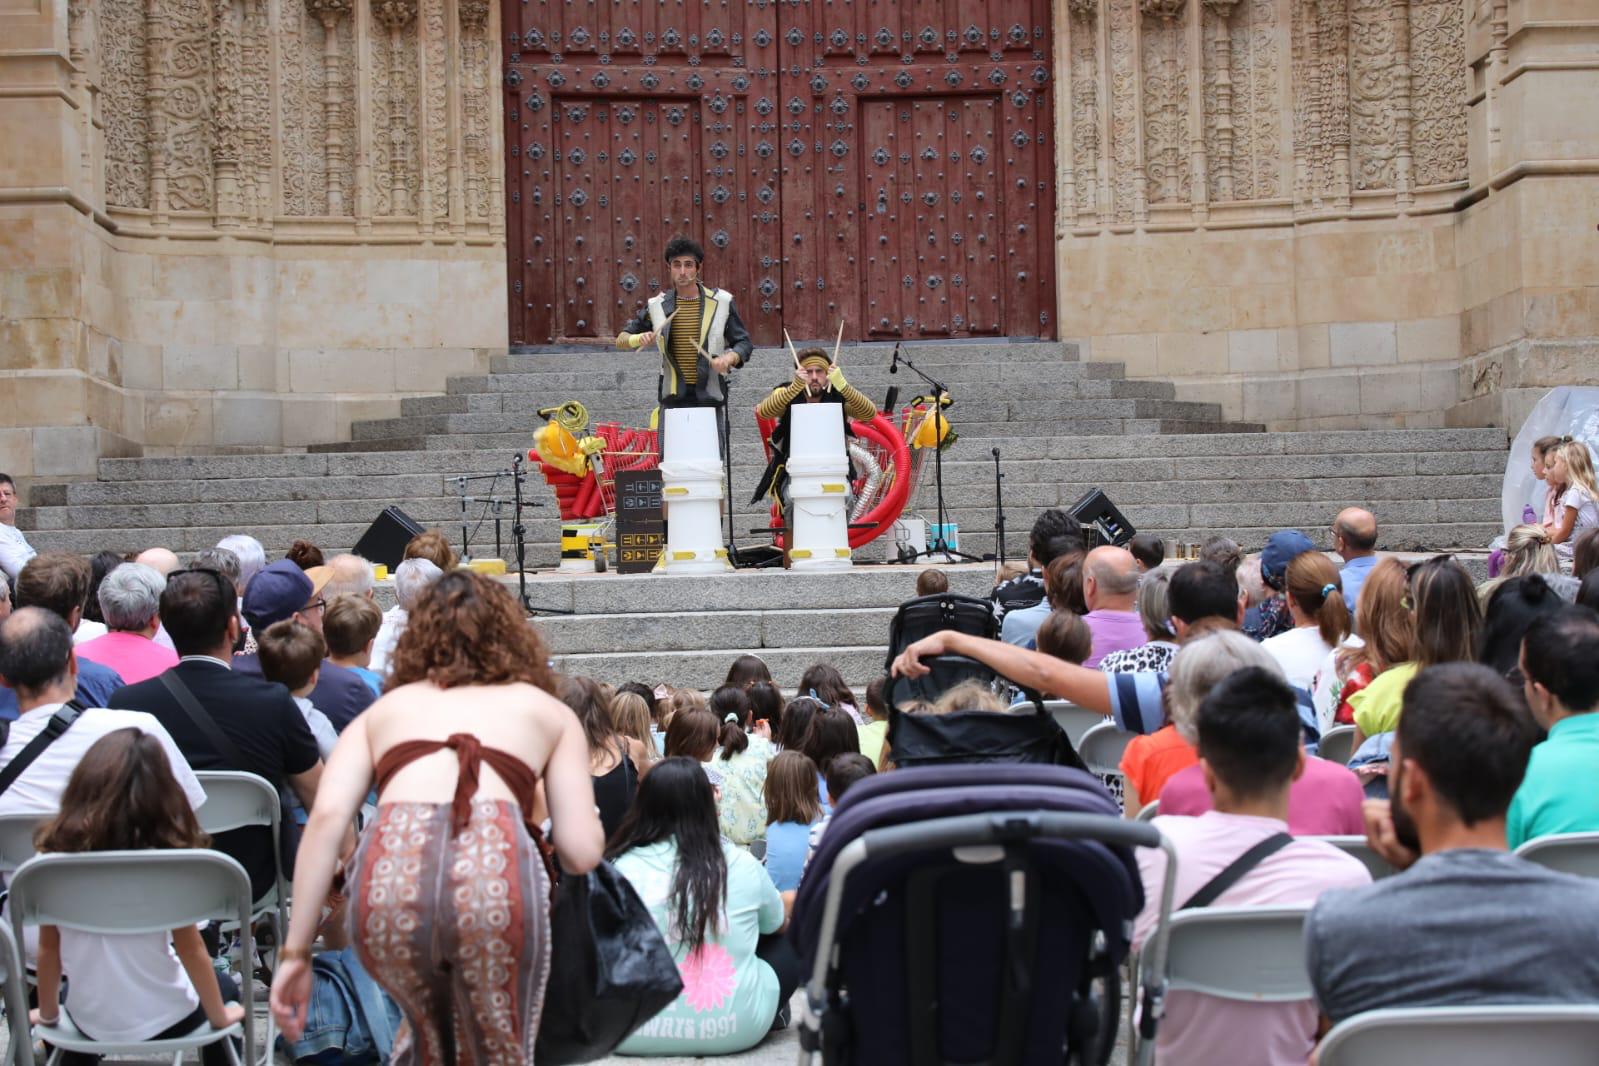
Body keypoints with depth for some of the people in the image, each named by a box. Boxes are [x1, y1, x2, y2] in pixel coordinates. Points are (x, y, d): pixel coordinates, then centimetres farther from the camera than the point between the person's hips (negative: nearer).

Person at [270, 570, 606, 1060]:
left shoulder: (382, 710, 32)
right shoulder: (546, 710, 30)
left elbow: (327, 818, 13)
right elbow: (581, 852, 18)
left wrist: (295, 952, 11)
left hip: (390, 873, 2)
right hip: (497, 868, -2)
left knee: (425, 1038, 32)